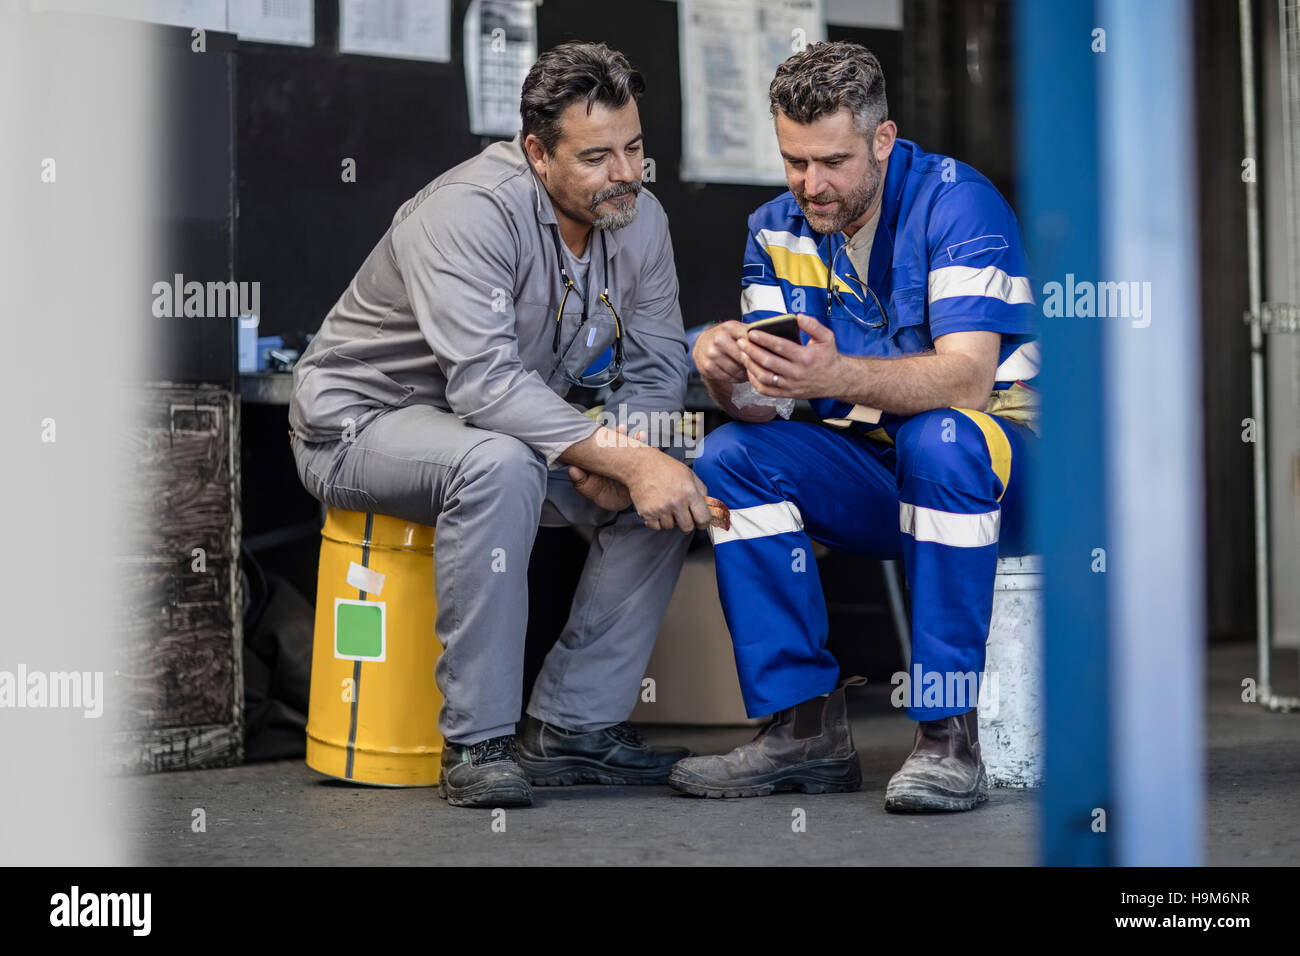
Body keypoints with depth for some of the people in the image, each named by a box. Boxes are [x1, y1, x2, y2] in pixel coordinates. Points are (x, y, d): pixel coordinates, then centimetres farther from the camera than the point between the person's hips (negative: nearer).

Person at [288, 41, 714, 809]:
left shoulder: (640, 219, -5)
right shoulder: (472, 211, -27)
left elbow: (657, 367, 0)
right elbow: (484, 381, -38)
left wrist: (617, 454, -21)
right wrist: (621, 457, -42)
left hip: (510, 429, 7)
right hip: (363, 422, -7)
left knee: (670, 482, -11)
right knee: (500, 464, -38)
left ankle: (573, 727, -7)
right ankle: (478, 745, -29)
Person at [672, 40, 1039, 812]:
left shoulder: (956, 203, -16)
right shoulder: (778, 230, 2)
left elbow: (966, 377, -30)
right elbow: (760, 404, -5)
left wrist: (835, 377, -46)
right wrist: (723, 367, -30)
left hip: (1002, 465, -5)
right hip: (873, 476, 5)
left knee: (940, 438, -37)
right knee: (731, 457, -17)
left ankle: (948, 737, -33)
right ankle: (807, 728, -17)